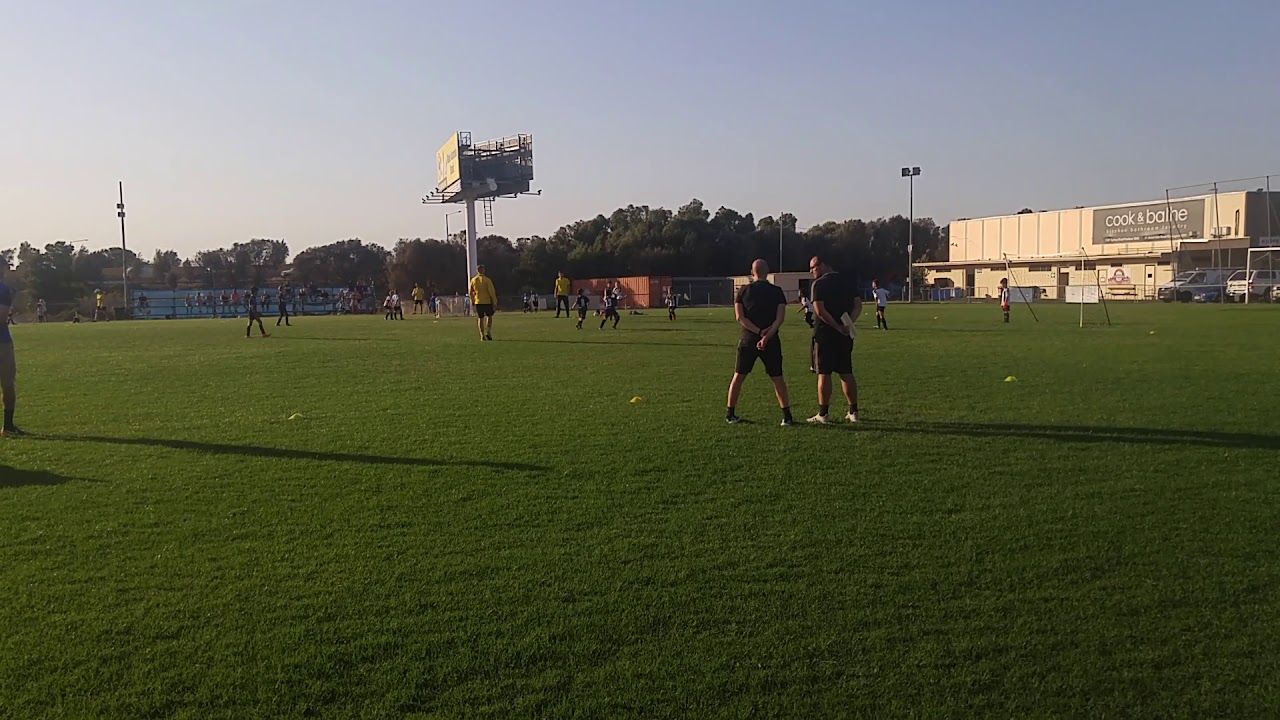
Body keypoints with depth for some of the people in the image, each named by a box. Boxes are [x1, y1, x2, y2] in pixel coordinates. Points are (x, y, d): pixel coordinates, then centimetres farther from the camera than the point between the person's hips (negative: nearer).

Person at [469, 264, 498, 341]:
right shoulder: (487, 280, -9)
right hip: (487, 301, -3)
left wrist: (472, 301, 24)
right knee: (489, 317, 12)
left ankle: (482, 336, 7)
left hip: (478, 302, 3)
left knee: (480, 318, 8)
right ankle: (488, 332, -3)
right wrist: (495, 302, -7)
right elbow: (492, 292, -11)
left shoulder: (473, 280, 3)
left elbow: (470, 293, 11)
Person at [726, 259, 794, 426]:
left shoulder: (743, 290, 3)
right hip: (771, 341, 0)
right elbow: (780, 318, -9)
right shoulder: (777, 291, 2)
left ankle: (730, 414, 14)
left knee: (738, 376, 11)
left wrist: (759, 331, -11)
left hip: (748, 339, 1)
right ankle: (787, 416, 4)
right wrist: (766, 336, -15)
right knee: (778, 378, 6)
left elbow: (739, 317, -6)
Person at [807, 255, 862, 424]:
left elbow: (819, 310, -18)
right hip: (845, 336, 6)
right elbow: (858, 305, 4)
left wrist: (838, 327, -14)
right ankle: (853, 412, 14)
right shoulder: (849, 282, 10)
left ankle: (823, 414, 1)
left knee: (824, 374, -1)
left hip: (825, 334, -6)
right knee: (846, 373, 12)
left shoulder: (819, 284, -8)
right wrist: (847, 324, -7)